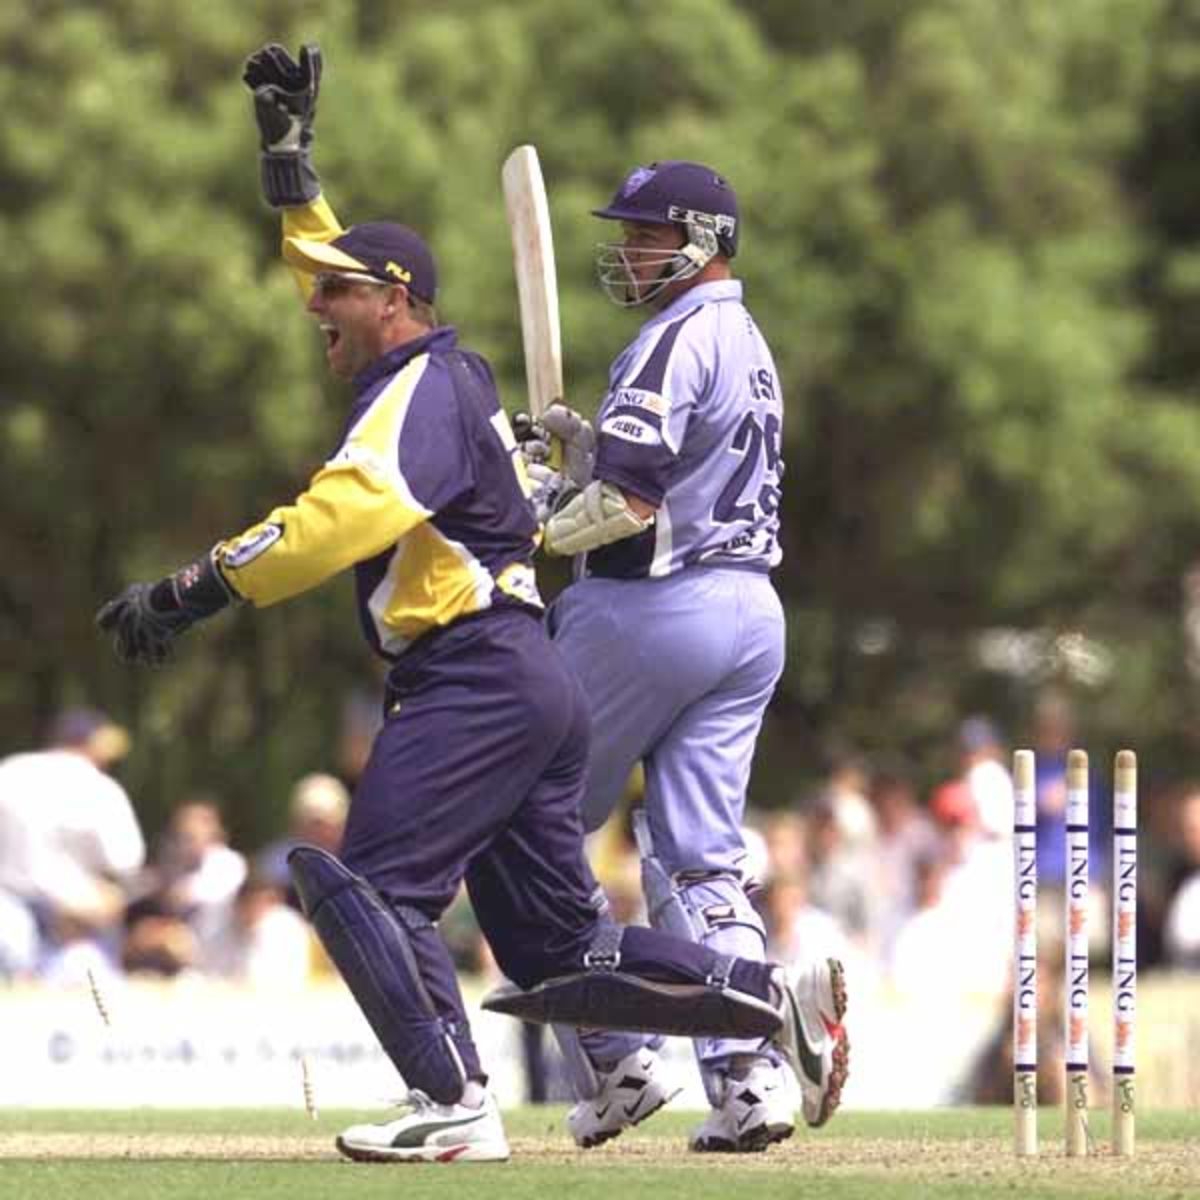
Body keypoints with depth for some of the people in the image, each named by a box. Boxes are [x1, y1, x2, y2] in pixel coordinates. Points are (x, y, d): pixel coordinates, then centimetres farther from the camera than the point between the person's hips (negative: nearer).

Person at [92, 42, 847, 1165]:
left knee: (365, 887, -15)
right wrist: (288, 152, 36)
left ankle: (454, 1105, -23)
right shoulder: (436, 371, 21)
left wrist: (191, 591, -29)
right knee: (555, 954, 9)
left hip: (477, 680, -10)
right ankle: (776, 996, 6)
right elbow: (329, 263, 39)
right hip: (534, 685, 10)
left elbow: (340, 516, -25)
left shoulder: (423, 389, -8)